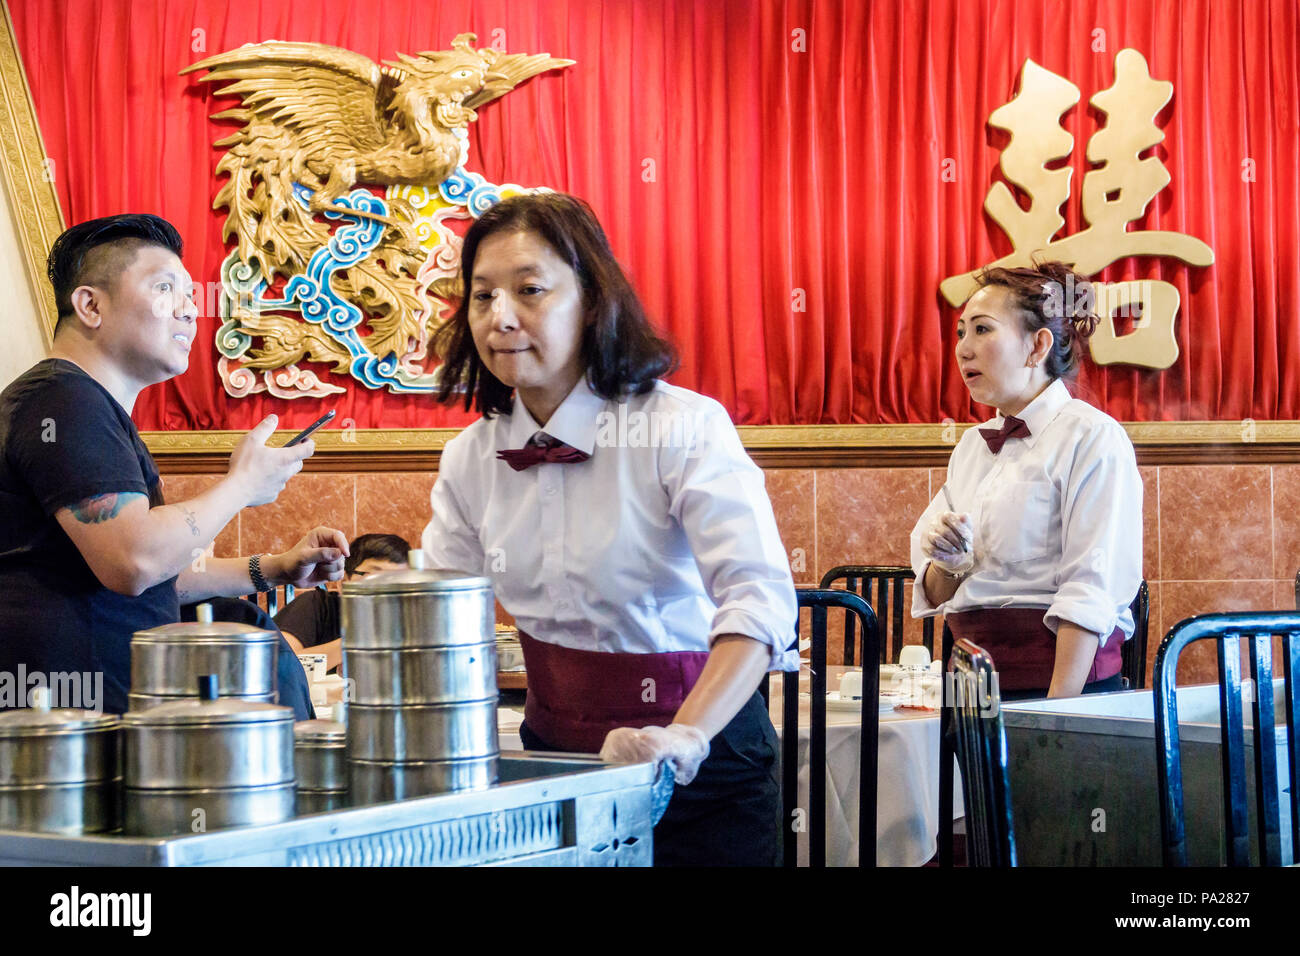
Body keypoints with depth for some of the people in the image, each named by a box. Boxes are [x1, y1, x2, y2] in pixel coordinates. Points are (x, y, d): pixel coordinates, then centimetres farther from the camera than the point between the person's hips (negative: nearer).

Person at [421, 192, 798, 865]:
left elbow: (760, 597, -28)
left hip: (700, 766, -4)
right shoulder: (470, 459, 1)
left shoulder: (683, 426, -18)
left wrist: (683, 736, -41)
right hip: (553, 752, 5)